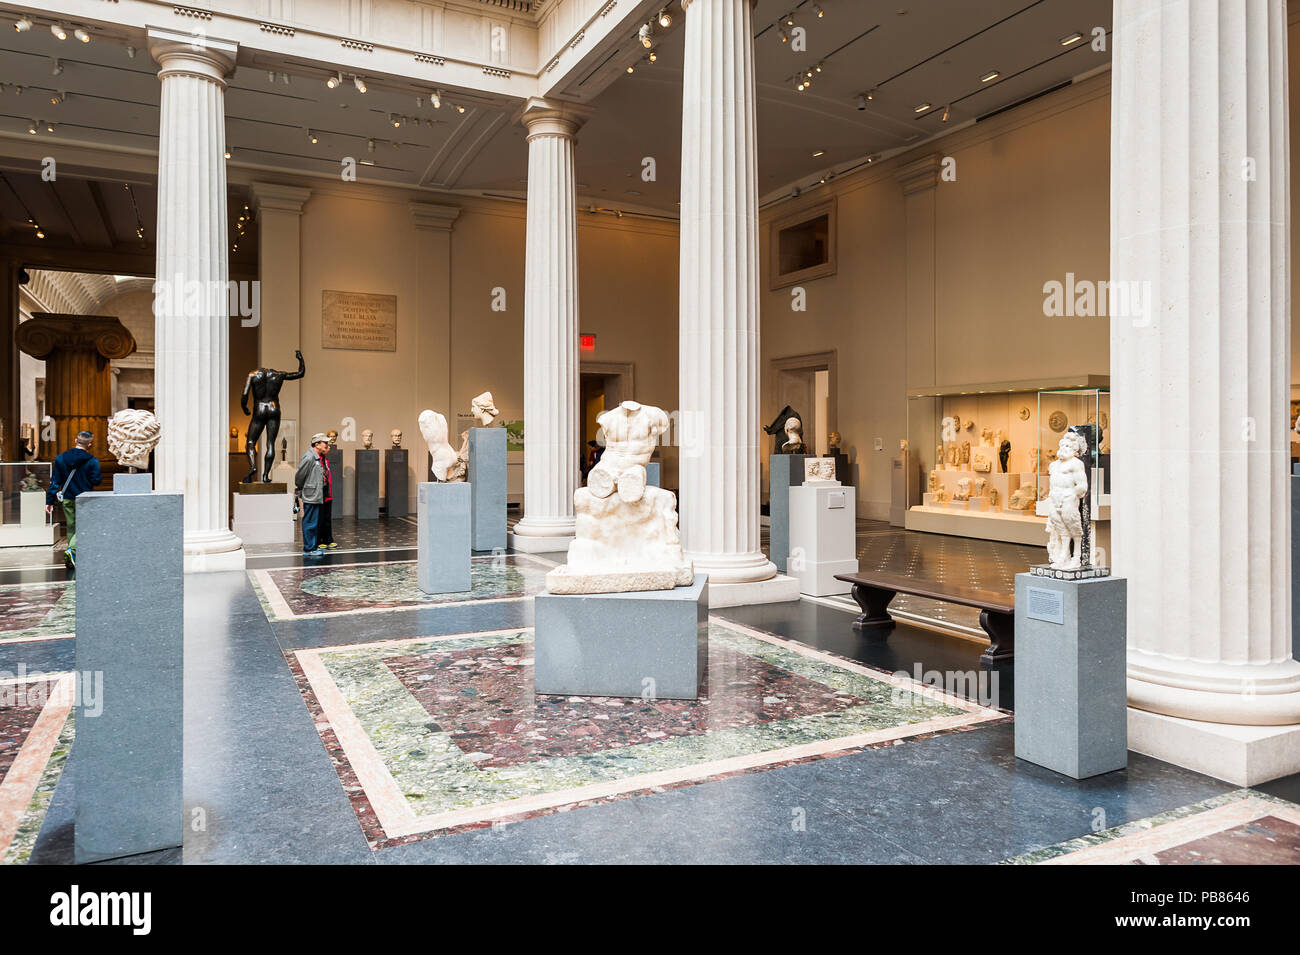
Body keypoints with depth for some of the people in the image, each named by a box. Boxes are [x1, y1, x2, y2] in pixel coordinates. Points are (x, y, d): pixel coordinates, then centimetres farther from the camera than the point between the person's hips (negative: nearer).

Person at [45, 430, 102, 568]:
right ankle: (71, 550, -20)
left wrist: (49, 501, 6)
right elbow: (96, 481, -10)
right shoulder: (92, 461, -11)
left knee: (71, 527, 14)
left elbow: (55, 481, 3)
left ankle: (73, 557, 18)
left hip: (67, 499, 4)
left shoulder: (60, 458, 2)